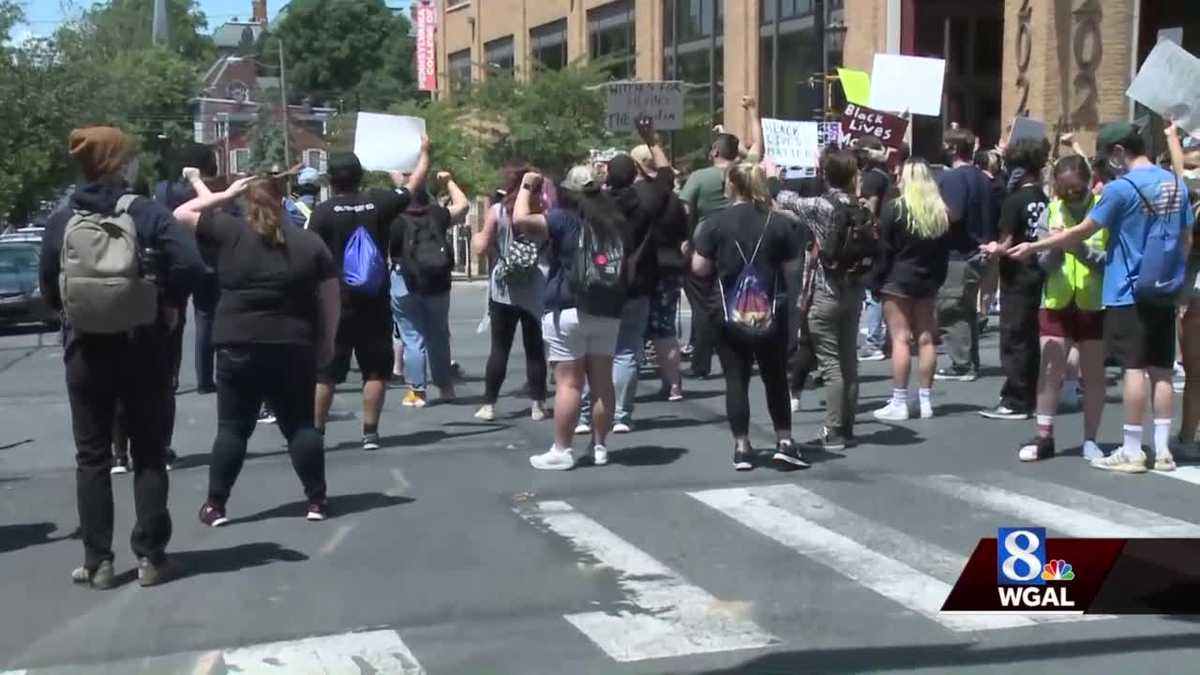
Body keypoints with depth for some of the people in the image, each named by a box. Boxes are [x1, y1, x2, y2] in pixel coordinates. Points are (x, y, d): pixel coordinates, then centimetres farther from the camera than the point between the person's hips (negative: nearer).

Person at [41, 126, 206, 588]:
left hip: (85, 348, 2)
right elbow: (190, 265, -19)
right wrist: (170, 304, -4)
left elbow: (48, 289, 2)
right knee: (148, 453, 9)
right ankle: (150, 557, 9)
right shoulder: (147, 214, -7)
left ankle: (98, 561, 10)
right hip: (142, 346, -2)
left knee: (92, 456, 9)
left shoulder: (61, 222, 0)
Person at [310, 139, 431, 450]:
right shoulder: (379, 202, -2)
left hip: (336, 304, -1)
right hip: (374, 302, 1)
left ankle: (315, 433, 11)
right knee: (375, 371, 9)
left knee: (324, 373, 6)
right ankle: (370, 433, 9)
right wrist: (424, 152, 30)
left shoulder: (323, 212, -8)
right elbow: (414, 185, 13)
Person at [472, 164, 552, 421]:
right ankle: (537, 405, 10)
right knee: (535, 349, 9)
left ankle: (489, 404, 7)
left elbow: (482, 248, -4)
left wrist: (476, 238, 18)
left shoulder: (497, 211, -4)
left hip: (505, 289, 0)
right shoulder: (545, 209, -3)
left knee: (499, 348, 6)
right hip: (538, 289, 0)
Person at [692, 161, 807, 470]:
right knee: (776, 378, 13)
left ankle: (742, 447, 5)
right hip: (771, 311, 1)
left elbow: (699, 267, -6)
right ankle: (784, 442, 11)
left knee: (736, 379, 5)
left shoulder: (718, 223, -8)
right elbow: (793, 264, 1)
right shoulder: (777, 222, -3)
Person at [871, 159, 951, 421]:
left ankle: (899, 402, -6)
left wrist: (877, 281, -4)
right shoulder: (941, 211, 8)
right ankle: (925, 400, 13)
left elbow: (884, 249, -11)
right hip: (927, 281, 6)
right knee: (925, 338, 9)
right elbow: (945, 251, 12)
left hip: (897, 280, -6)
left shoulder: (895, 209, -11)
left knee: (900, 339, -6)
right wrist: (937, 279, 16)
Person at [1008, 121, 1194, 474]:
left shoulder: (1122, 188, -14)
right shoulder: (1175, 184, 7)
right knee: (1161, 369, 8)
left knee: (1134, 368, -3)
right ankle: (1162, 450, 11)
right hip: (1163, 293, 6)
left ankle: (1132, 451, 1)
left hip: (1129, 293, -6)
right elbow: (1186, 240, 11)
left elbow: (1082, 232, -10)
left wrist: (1033, 247, -1)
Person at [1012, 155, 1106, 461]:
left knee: (1093, 373, 8)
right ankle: (1044, 436, 11)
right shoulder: (1051, 211, 2)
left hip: (1094, 304, -2)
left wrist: (1081, 248, -25)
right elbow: (1043, 263, -1)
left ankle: (1090, 439, 18)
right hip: (1057, 301, 2)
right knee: (1049, 369, 2)